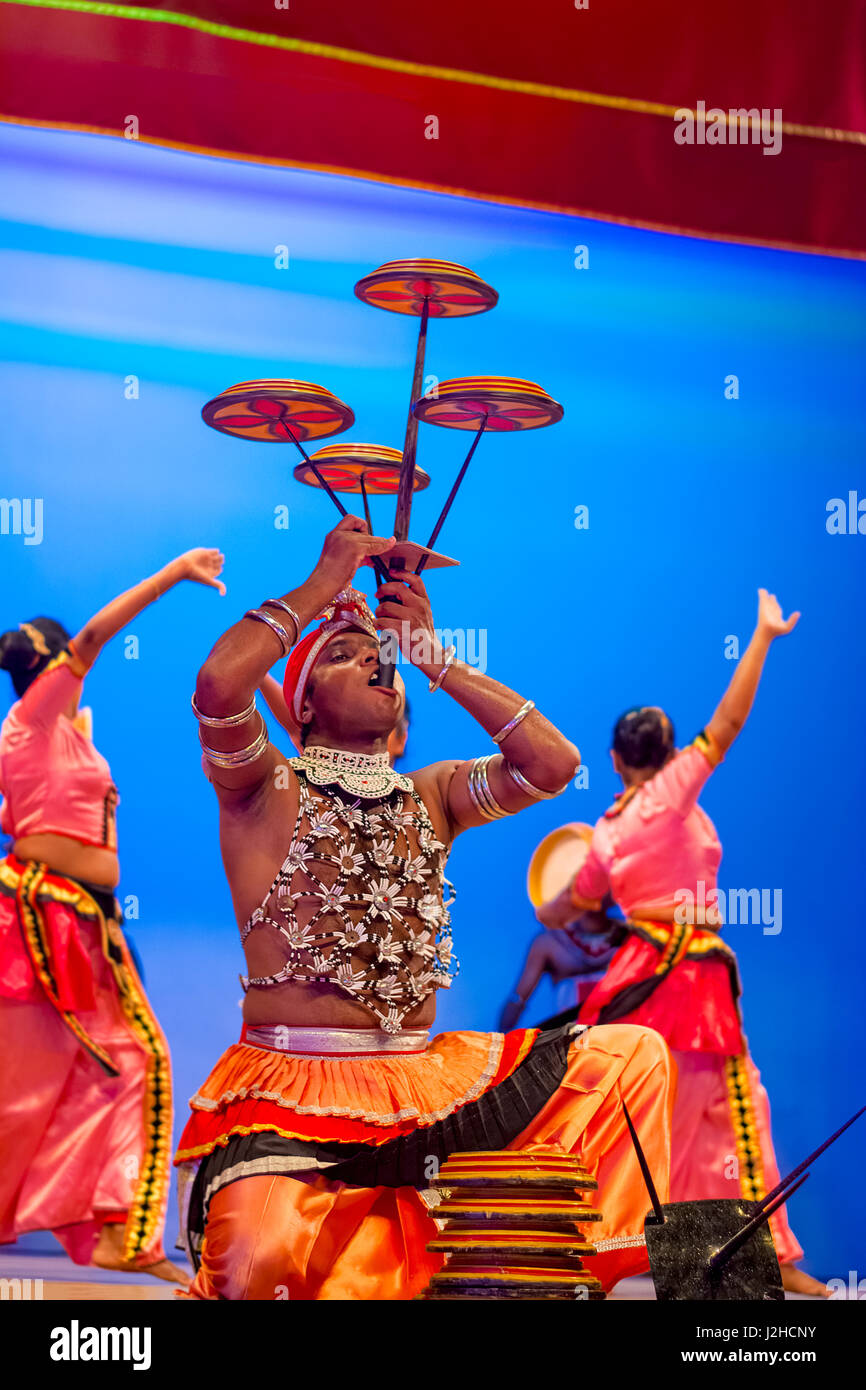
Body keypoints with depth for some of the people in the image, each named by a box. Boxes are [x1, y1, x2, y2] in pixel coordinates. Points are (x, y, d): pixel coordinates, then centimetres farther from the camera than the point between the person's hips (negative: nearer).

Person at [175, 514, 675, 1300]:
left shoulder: (432, 795, 15)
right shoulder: (265, 789, 1)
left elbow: (553, 764, 0)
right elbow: (219, 684, -20)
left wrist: (435, 658, 2)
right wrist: (326, 582, -7)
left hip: (430, 1080, 5)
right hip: (291, 1092, -5)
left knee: (633, 1059, 0)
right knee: (259, 1254, -35)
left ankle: (616, 1264, 12)